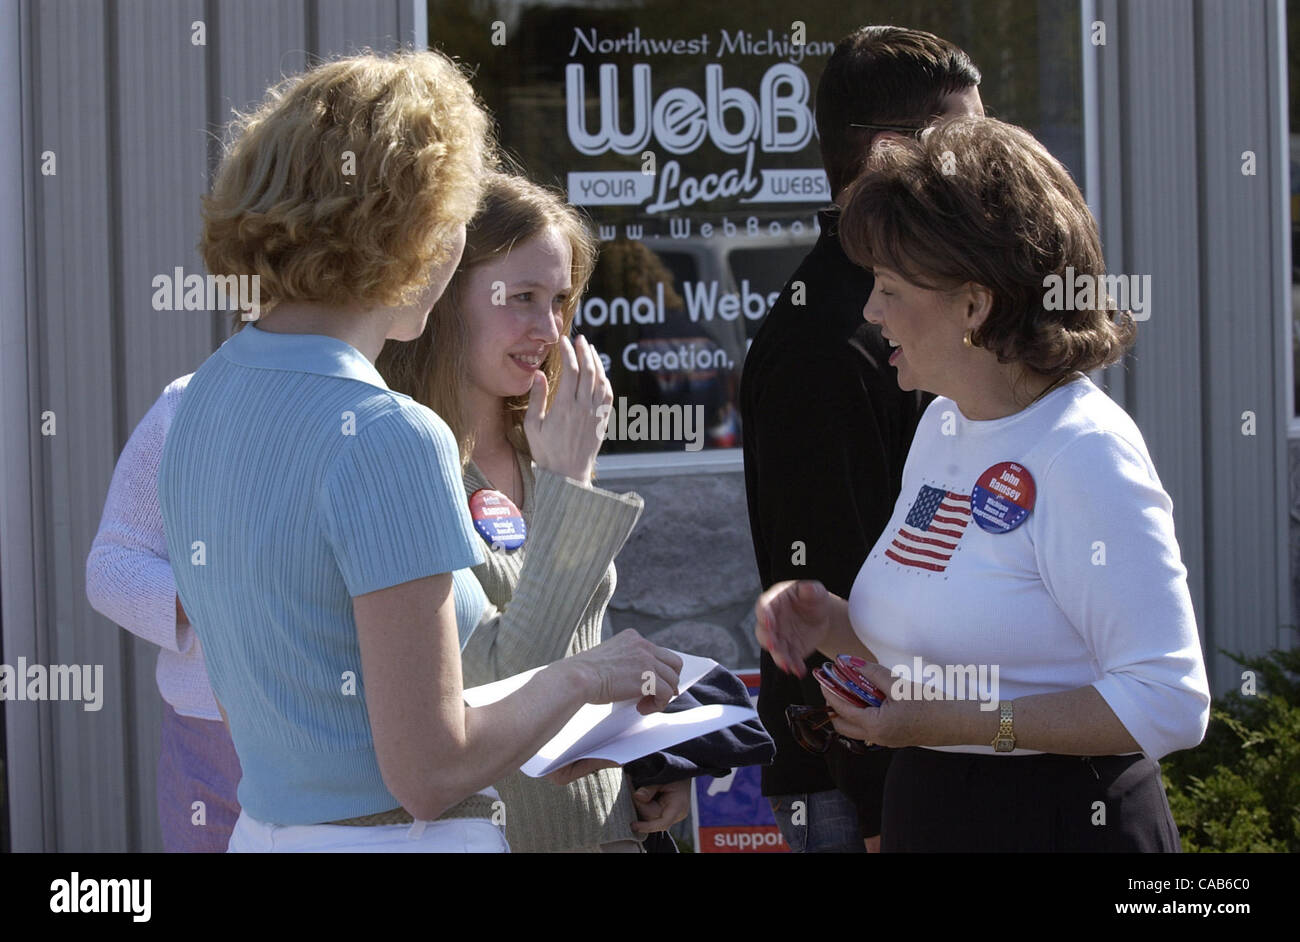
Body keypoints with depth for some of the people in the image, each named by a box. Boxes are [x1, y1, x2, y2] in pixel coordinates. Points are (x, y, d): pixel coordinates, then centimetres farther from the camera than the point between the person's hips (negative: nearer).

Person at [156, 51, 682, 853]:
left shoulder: (203, 401, 5)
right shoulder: (386, 437, -20)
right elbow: (430, 773, -20)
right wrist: (580, 677, -5)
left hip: (265, 826, 8)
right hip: (395, 836, -8)